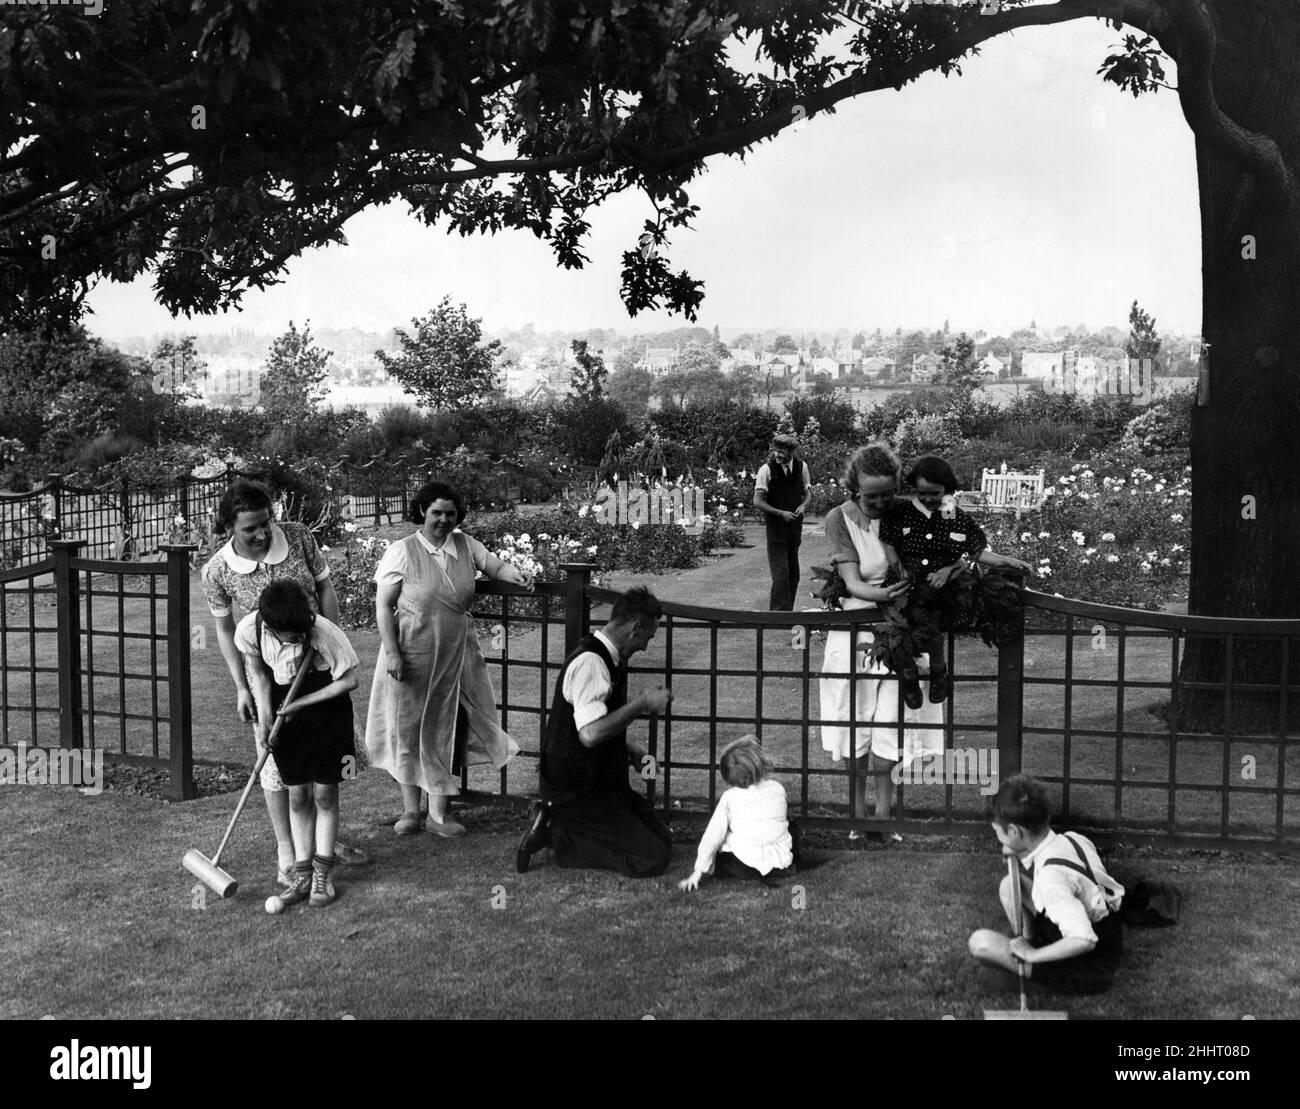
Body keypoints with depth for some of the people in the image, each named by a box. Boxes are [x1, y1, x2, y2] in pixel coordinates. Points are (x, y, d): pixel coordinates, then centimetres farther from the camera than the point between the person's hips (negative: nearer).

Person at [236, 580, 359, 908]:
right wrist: (264, 716, -9)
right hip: (285, 711, 3)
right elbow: (259, 672, 0)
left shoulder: (323, 633, -32)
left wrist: (301, 704, -17)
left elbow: (348, 681, -19)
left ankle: (322, 874, 10)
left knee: (324, 793, 0)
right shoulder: (250, 630, -22)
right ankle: (302, 873, 14)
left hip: (325, 707, -3)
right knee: (297, 795, 6)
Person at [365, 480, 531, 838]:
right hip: (413, 657, -3)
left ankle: (438, 814, 16)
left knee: (449, 730, 6)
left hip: (457, 656, 3)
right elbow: (383, 606, -8)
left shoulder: (466, 545, 2)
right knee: (409, 729, 6)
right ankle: (411, 810, 21)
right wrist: (391, 653, -14)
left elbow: (495, 566, 11)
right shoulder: (402, 551, -9)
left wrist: (517, 574, -12)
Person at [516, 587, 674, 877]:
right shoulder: (590, 662, -22)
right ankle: (557, 832, -4)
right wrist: (641, 704, -23)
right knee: (652, 859, -12)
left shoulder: (608, 658, 9)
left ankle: (556, 823, 8)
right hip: (575, 788, -10)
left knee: (662, 839, 10)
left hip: (599, 780, 10)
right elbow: (590, 734, -32)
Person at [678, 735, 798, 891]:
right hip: (780, 865, 1)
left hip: (744, 865, -1)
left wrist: (697, 872, -1)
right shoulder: (778, 789, -1)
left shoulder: (729, 798, -8)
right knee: (792, 828, 29)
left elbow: (712, 836, -7)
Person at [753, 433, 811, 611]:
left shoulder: (802, 467, 2)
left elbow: (807, 492, 14)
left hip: (795, 527, 4)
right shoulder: (767, 469, -10)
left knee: (793, 574, 11)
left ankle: (788, 611, 23)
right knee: (780, 574, -11)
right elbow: (758, 502, -10)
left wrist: (803, 506, -8)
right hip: (776, 528, -4)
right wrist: (781, 513, -18)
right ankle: (779, 611, -6)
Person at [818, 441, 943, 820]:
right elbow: (852, 583, -18)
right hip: (856, 628, -1)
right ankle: (858, 807, 21)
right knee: (856, 719, 5)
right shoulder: (839, 519, -10)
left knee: (891, 718, 0)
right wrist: (882, 595, -37)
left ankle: (884, 807, 14)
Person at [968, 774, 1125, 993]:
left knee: (981, 942, -18)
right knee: (1009, 885, 8)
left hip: (1090, 972, -8)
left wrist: (1032, 955, -22)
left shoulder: (1050, 876, -31)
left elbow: (1083, 940, -37)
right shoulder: (1074, 839, -6)